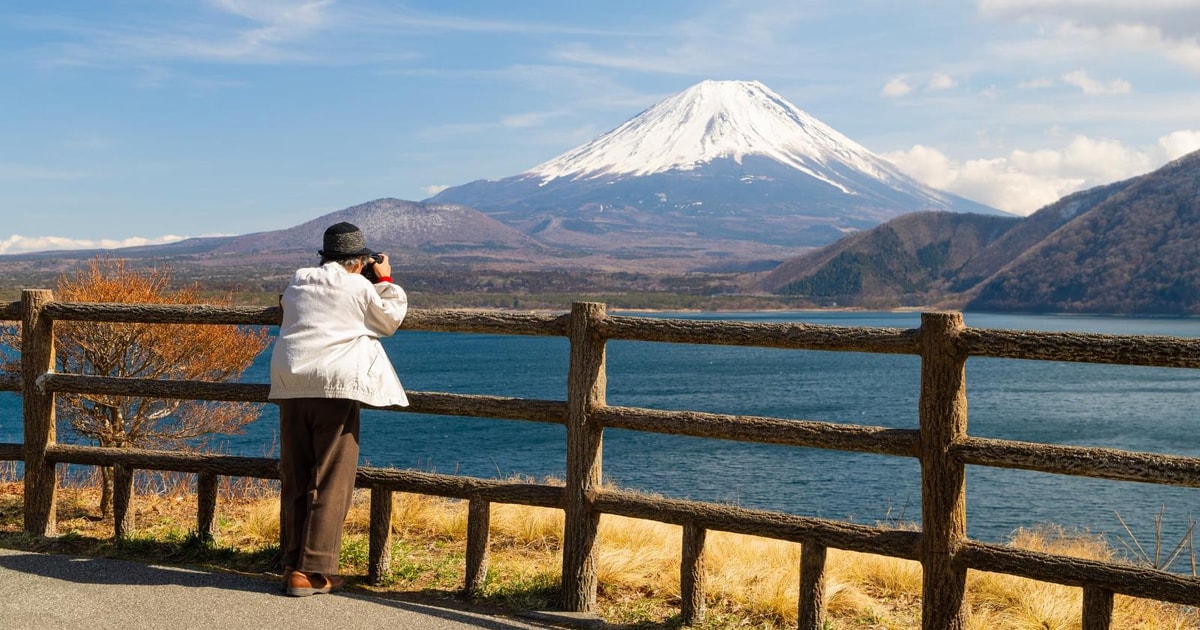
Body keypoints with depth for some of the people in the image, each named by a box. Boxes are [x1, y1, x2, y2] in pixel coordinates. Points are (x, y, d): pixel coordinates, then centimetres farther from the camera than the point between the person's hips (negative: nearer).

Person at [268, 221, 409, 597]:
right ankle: (312, 571, -4)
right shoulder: (360, 287, 1)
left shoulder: (297, 283, 16)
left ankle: (293, 564, 16)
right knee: (330, 481, -2)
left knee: (295, 480, 11)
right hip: (336, 386, -5)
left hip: (291, 386, 5)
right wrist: (385, 281, 23)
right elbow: (389, 321, 13)